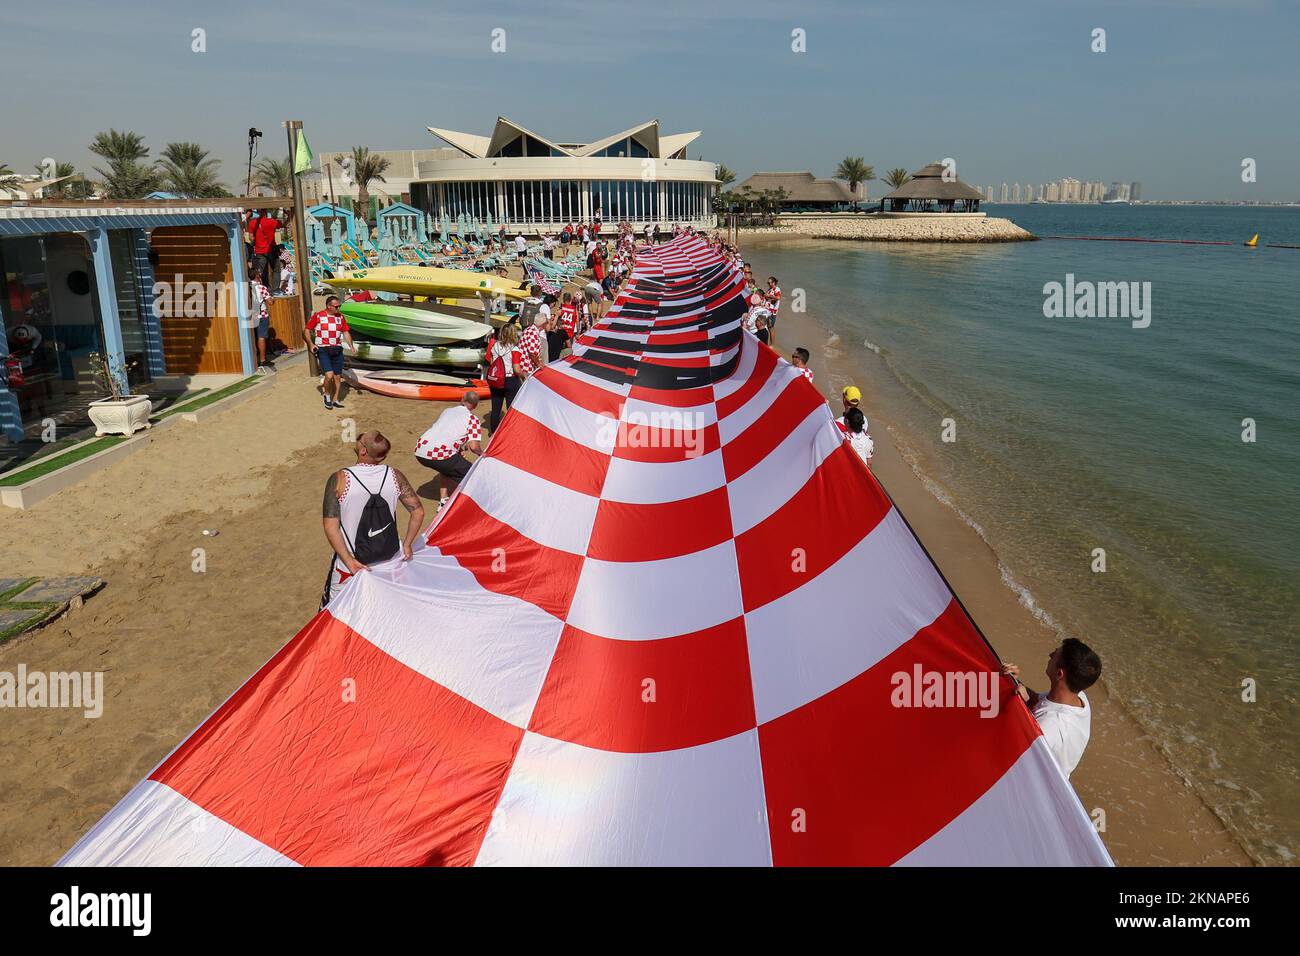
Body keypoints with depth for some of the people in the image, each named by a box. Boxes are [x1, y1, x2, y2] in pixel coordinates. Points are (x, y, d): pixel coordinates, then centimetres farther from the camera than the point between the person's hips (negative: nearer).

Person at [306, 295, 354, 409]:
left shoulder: (340, 316, 5)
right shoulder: (318, 316, -5)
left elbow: (346, 332, 7)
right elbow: (307, 330, 3)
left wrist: (351, 345, -8)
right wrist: (311, 344, -7)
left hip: (337, 350, 4)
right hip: (323, 350, -4)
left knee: (337, 376, 7)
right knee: (329, 375, -17)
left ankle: (335, 400, 22)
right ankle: (327, 394, 10)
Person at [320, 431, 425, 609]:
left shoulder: (339, 480, -15)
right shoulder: (395, 476, -7)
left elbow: (330, 526, -17)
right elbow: (418, 511, -2)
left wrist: (349, 561, -14)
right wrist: (407, 545, 6)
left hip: (351, 566, -2)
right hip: (391, 559, 3)